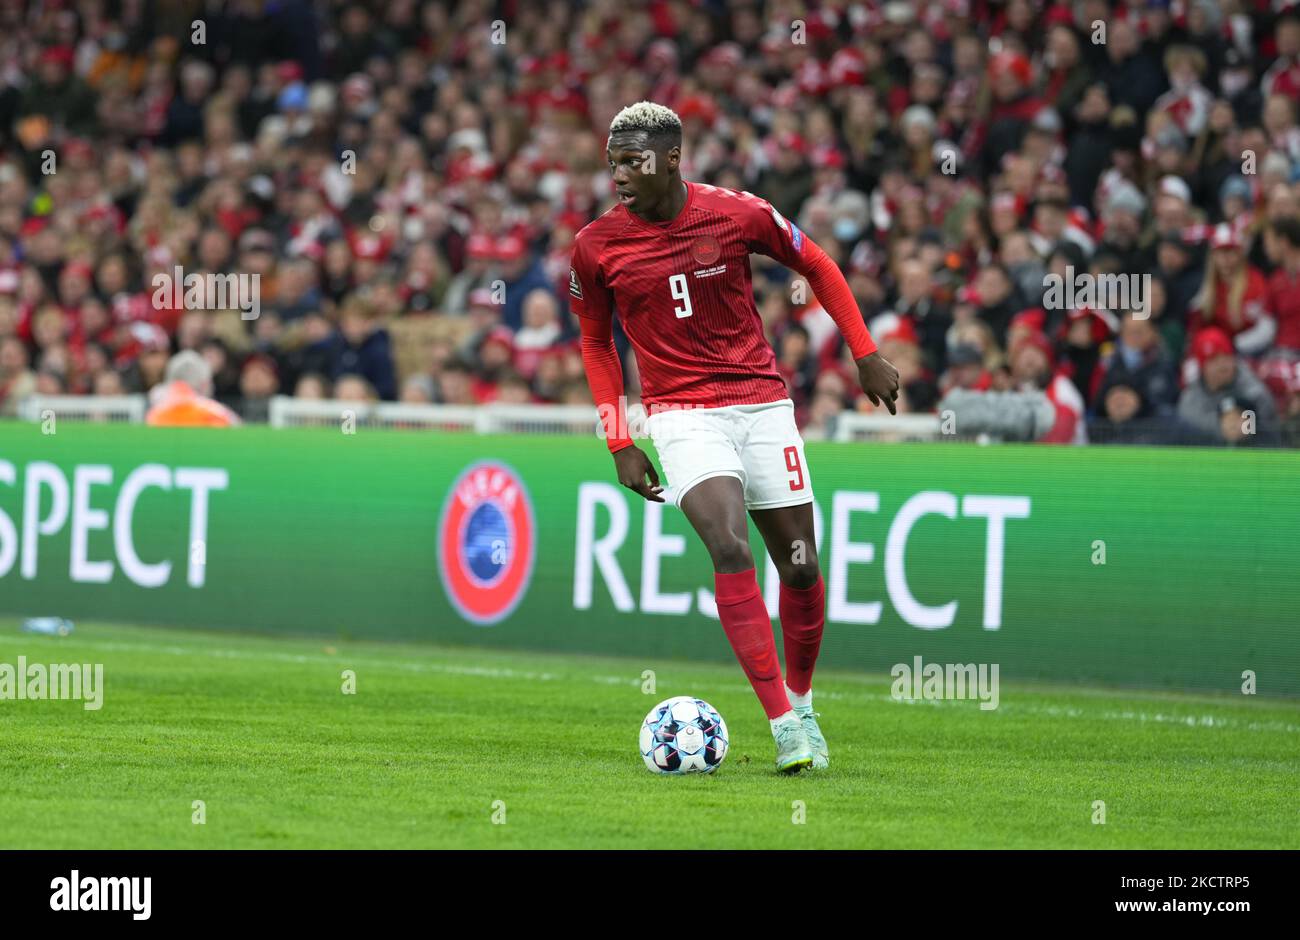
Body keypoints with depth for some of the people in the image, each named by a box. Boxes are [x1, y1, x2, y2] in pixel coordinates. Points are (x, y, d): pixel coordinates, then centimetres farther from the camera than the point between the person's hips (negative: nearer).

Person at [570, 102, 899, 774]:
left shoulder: (738, 214, -7)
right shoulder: (597, 246, -5)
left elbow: (817, 267, 10)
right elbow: (596, 342, 10)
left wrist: (867, 356, 9)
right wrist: (620, 444, 4)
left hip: (762, 403, 1)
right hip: (681, 412, -1)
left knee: (800, 567, 5)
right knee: (730, 548, -23)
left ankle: (801, 703, 30)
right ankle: (783, 721, -22)